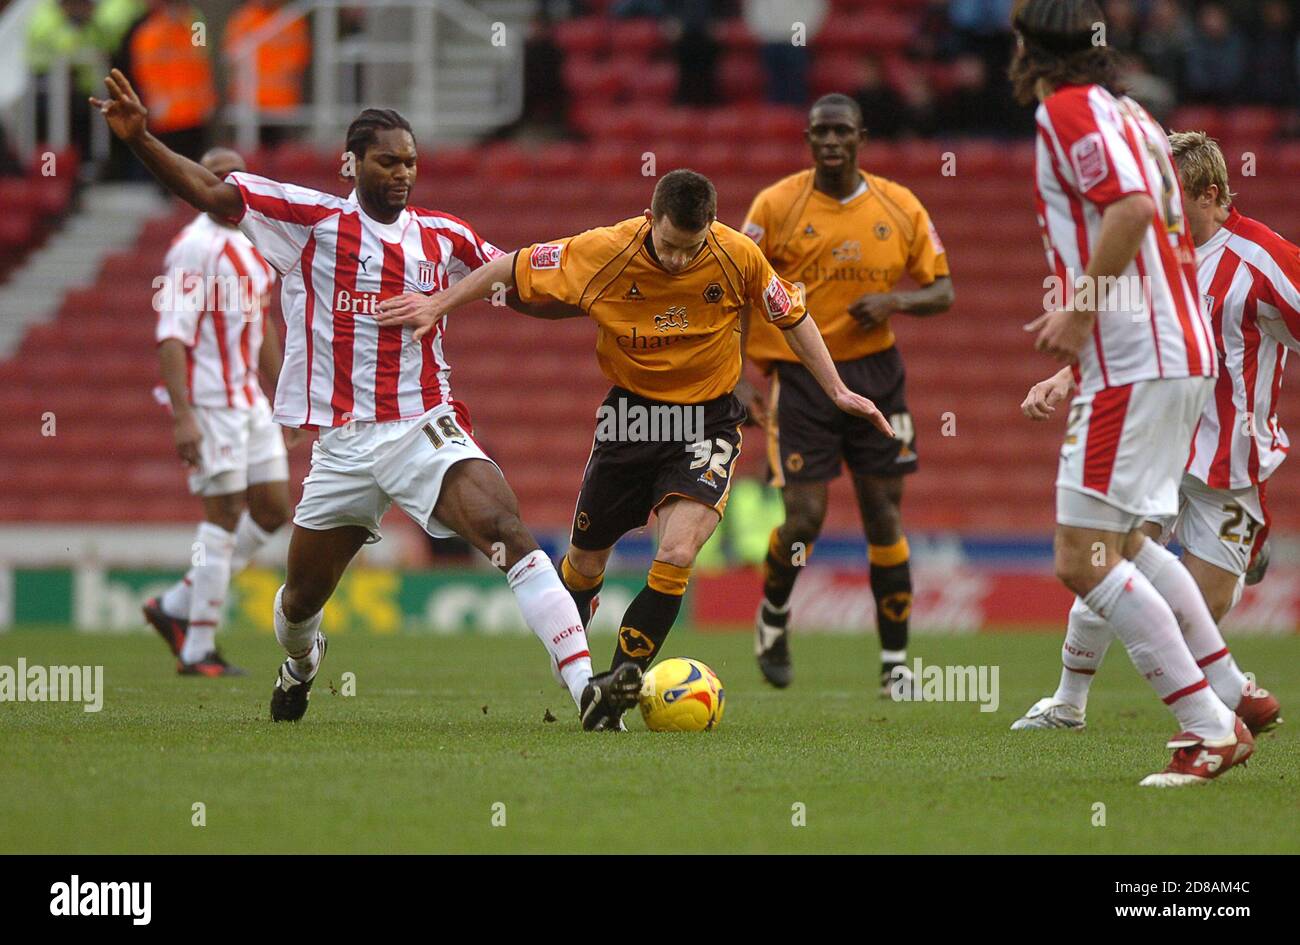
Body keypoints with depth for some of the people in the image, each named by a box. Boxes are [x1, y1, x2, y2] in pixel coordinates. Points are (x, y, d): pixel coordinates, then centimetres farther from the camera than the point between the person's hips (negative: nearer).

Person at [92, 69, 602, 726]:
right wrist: (139, 139, -18)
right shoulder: (312, 220, -1)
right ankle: (300, 664, 51)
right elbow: (208, 191, -5)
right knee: (303, 597, 13)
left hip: (428, 429, 0)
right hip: (343, 445, 0)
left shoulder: (443, 237, 8)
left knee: (510, 535, -24)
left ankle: (584, 684, -29)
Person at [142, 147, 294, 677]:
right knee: (224, 516, -7)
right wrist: (182, 416, -25)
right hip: (208, 400, -9)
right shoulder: (194, 247, -13)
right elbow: (172, 336, -19)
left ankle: (177, 607, 17)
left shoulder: (250, 248, 14)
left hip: (248, 398, 9)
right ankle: (198, 652, 0)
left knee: (273, 510, 7)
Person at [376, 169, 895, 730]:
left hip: (707, 421, -1)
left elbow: (792, 317, 1)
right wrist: (439, 305, -3)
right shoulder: (602, 252, -19)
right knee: (585, 563, 11)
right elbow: (513, 269, -5)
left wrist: (837, 391, 2)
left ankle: (620, 684, -10)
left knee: (676, 555, -21)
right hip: (631, 412, 1)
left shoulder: (739, 258, -16)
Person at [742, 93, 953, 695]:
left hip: (874, 371, 2)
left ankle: (896, 663, 9)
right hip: (798, 375, -2)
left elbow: (942, 292, 7)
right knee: (804, 518, -10)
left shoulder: (900, 208, 2)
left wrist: (896, 301, -14)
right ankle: (773, 616, 21)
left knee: (884, 515, 1)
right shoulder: (776, 206, -4)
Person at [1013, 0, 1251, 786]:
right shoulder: (1129, 115, 19)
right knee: (1124, 542, 23)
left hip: (1131, 363, -10)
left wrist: (1080, 310, -18)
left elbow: (1132, 206, -23)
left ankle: (1210, 728, -13)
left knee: (1084, 560, -10)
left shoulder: (1069, 108, -9)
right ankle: (1228, 696, 20)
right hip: (1181, 350, 10)